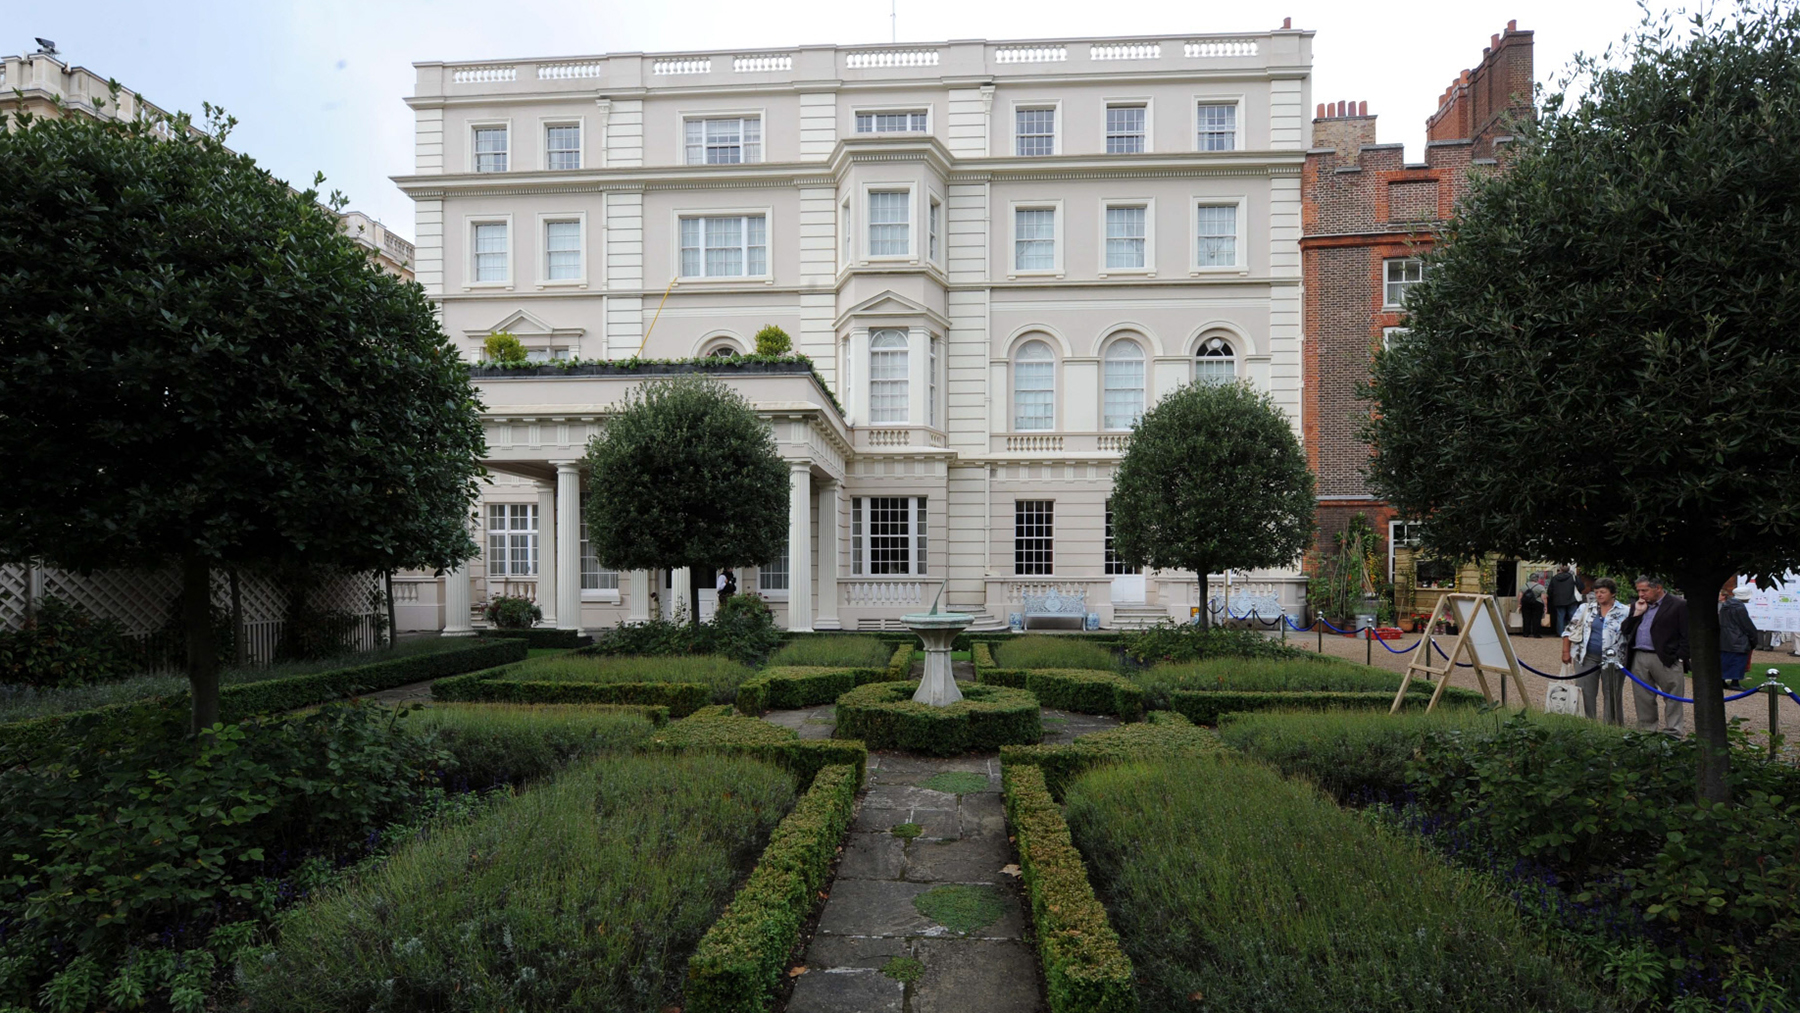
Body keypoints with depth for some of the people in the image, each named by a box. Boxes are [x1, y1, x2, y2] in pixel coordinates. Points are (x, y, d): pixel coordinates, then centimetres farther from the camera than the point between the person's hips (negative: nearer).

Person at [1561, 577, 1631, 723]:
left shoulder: (1625, 611, 0)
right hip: (1587, 657, 1)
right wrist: (1566, 651, 3)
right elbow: (1570, 629, 8)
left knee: (1612, 695, 9)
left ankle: (1614, 726, 20)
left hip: (1613, 660, -1)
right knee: (1585, 693, 4)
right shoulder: (1585, 608, 5)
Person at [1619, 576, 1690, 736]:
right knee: (1643, 699, 9)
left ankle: (1673, 733, 5)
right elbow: (1625, 631, 13)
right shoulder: (1638, 606, 17)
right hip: (1638, 659, 5)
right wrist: (1637, 613, 2)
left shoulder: (1679, 605, -1)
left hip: (1666, 660, -5)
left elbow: (1687, 635, -5)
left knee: (1673, 699, 0)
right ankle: (1646, 732, 17)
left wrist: (1679, 658, -11)